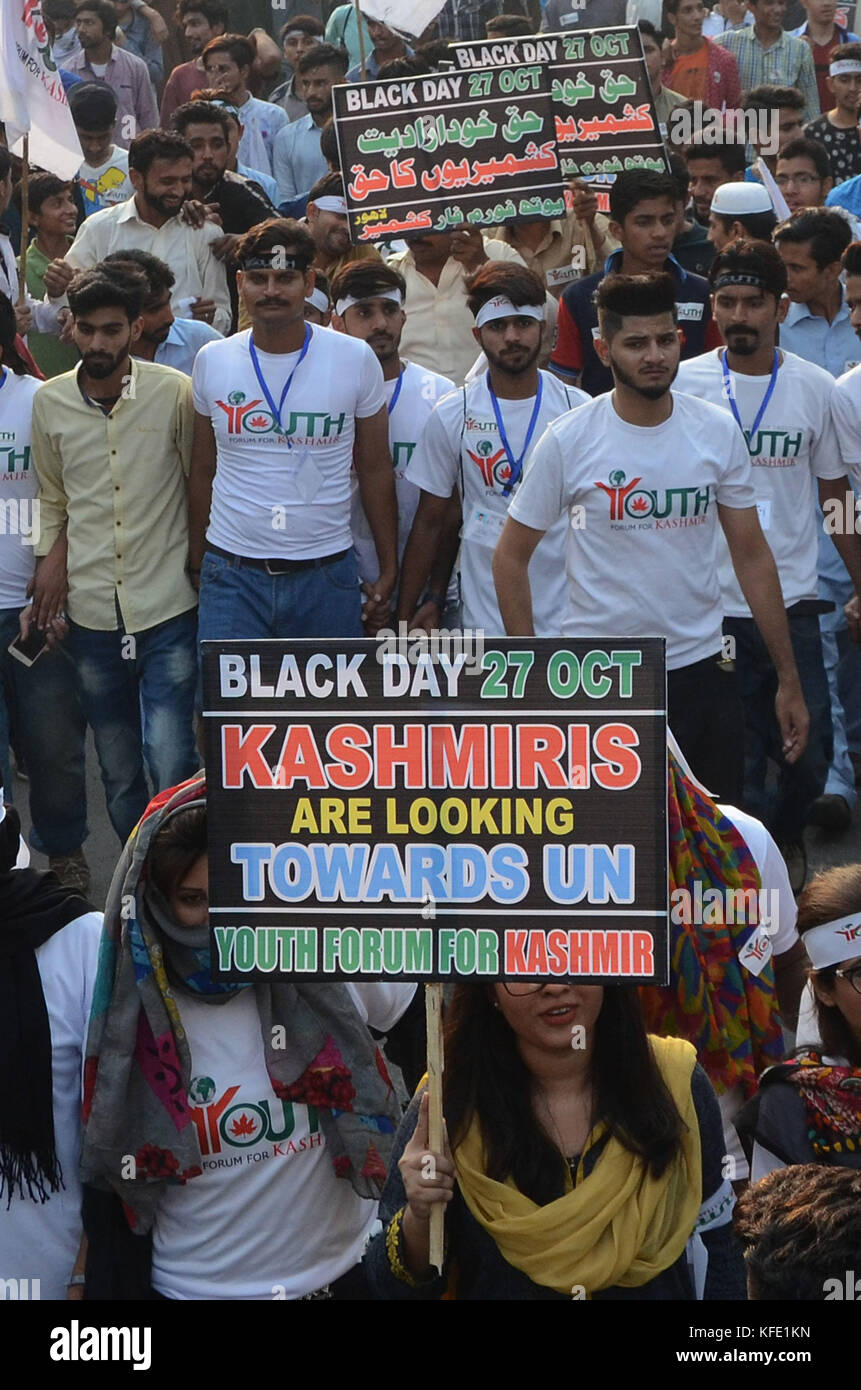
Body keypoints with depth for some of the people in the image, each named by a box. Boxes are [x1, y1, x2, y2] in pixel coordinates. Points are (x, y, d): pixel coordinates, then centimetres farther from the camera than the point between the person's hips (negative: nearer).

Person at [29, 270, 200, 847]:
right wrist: (53, 559, 3)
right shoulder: (49, 401, 2)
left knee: (173, 766, -9)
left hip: (168, 608, -3)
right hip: (92, 611, 3)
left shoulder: (174, 392, -7)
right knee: (119, 773, 12)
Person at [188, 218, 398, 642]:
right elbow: (202, 471, 12)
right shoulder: (212, 361, 3)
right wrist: (196, 562, 11)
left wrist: (389, 569, 4)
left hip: (325, 572, 0)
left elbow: (375, 471, 5)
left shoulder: (356, 359, -1)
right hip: (231, 573, 1)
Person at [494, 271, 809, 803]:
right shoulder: (569, 440, -8)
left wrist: (789, 679, 2)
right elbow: (511, 557, -1)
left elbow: (753, 556, 4)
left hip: (703, 666, 2)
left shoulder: (718, 432, -1)